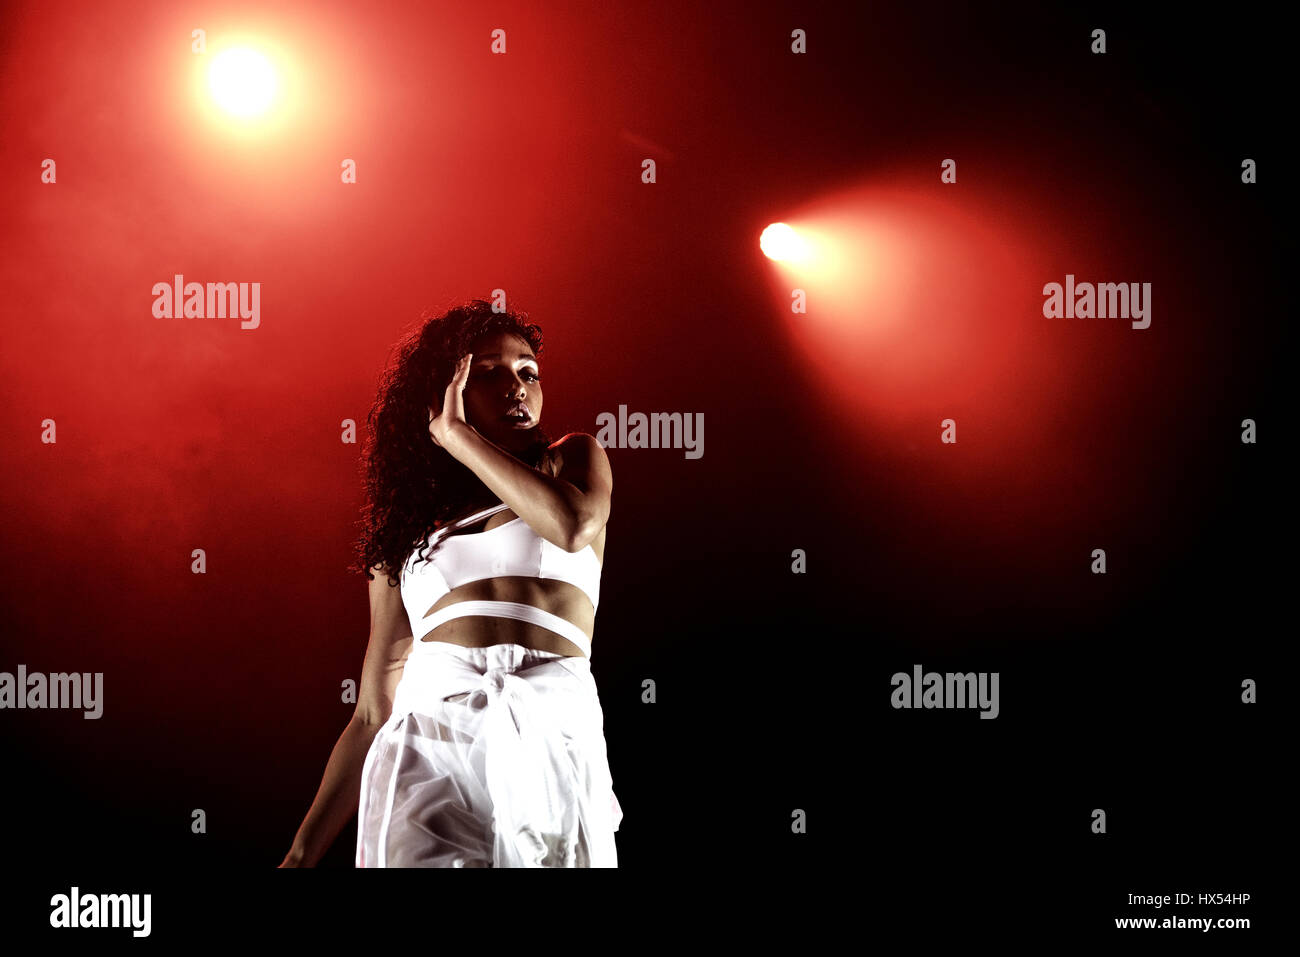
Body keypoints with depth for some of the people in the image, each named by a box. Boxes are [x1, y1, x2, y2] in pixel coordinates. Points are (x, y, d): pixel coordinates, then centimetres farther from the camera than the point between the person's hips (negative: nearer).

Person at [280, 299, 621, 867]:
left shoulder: (572, 458, 18)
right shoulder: (405, 535, 21)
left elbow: (574, 526, -8)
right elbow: (372, 714, 18)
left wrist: (457, 435, 3)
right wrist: (302, 855, 11)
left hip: (555, 741, -1)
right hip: (427, 751, 1)